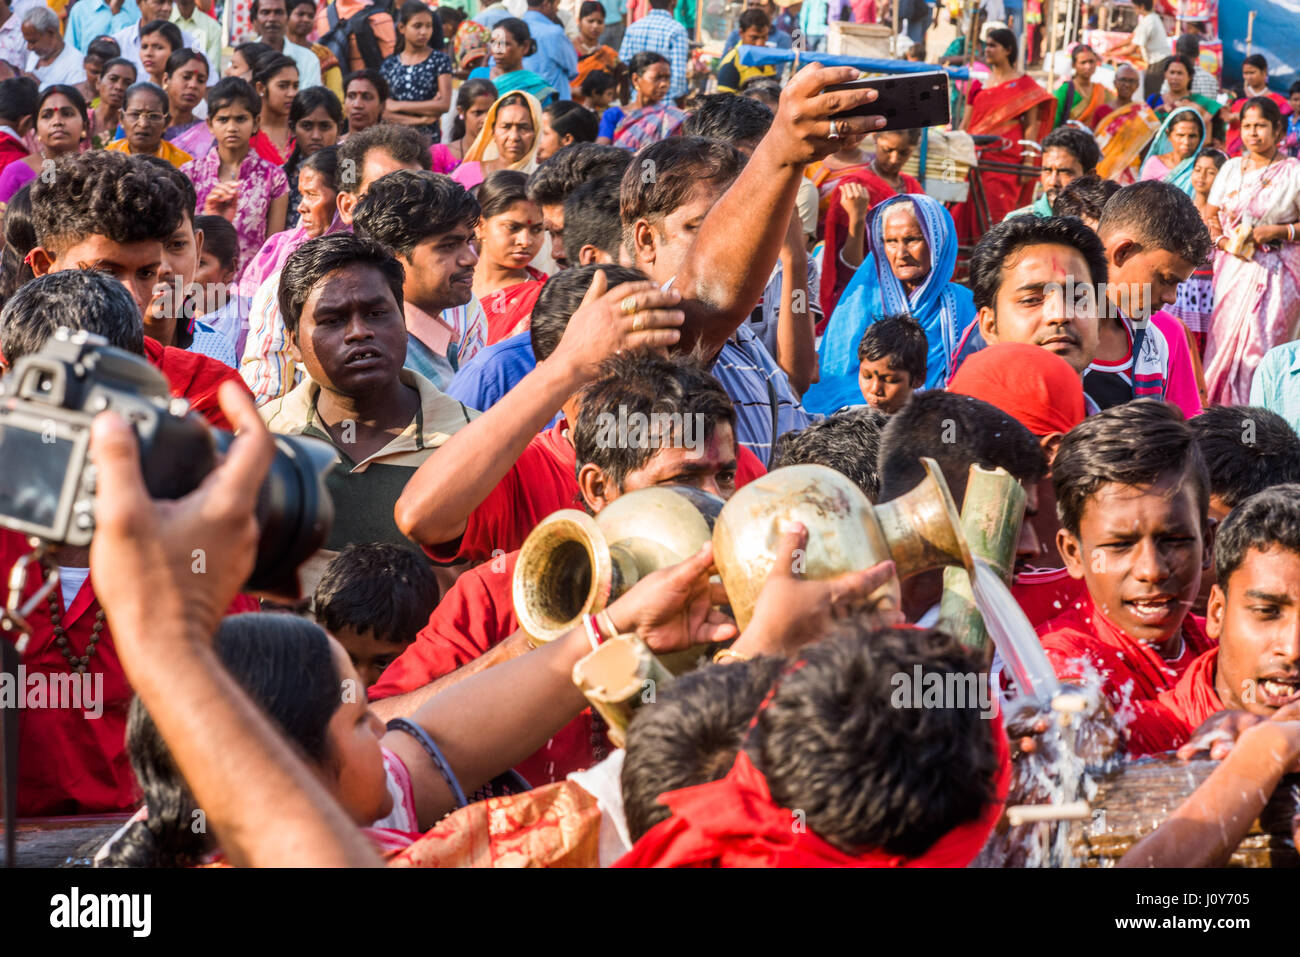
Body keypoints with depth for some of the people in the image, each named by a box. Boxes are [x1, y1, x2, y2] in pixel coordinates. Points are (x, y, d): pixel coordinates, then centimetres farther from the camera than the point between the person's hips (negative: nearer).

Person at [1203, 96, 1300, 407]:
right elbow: (1209, 216, 15)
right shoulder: (1231, 168, 11)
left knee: (1260, 348, -9)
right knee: (1225, 344, 2)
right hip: (1234, 269, 4)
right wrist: (1222, 241, -3)